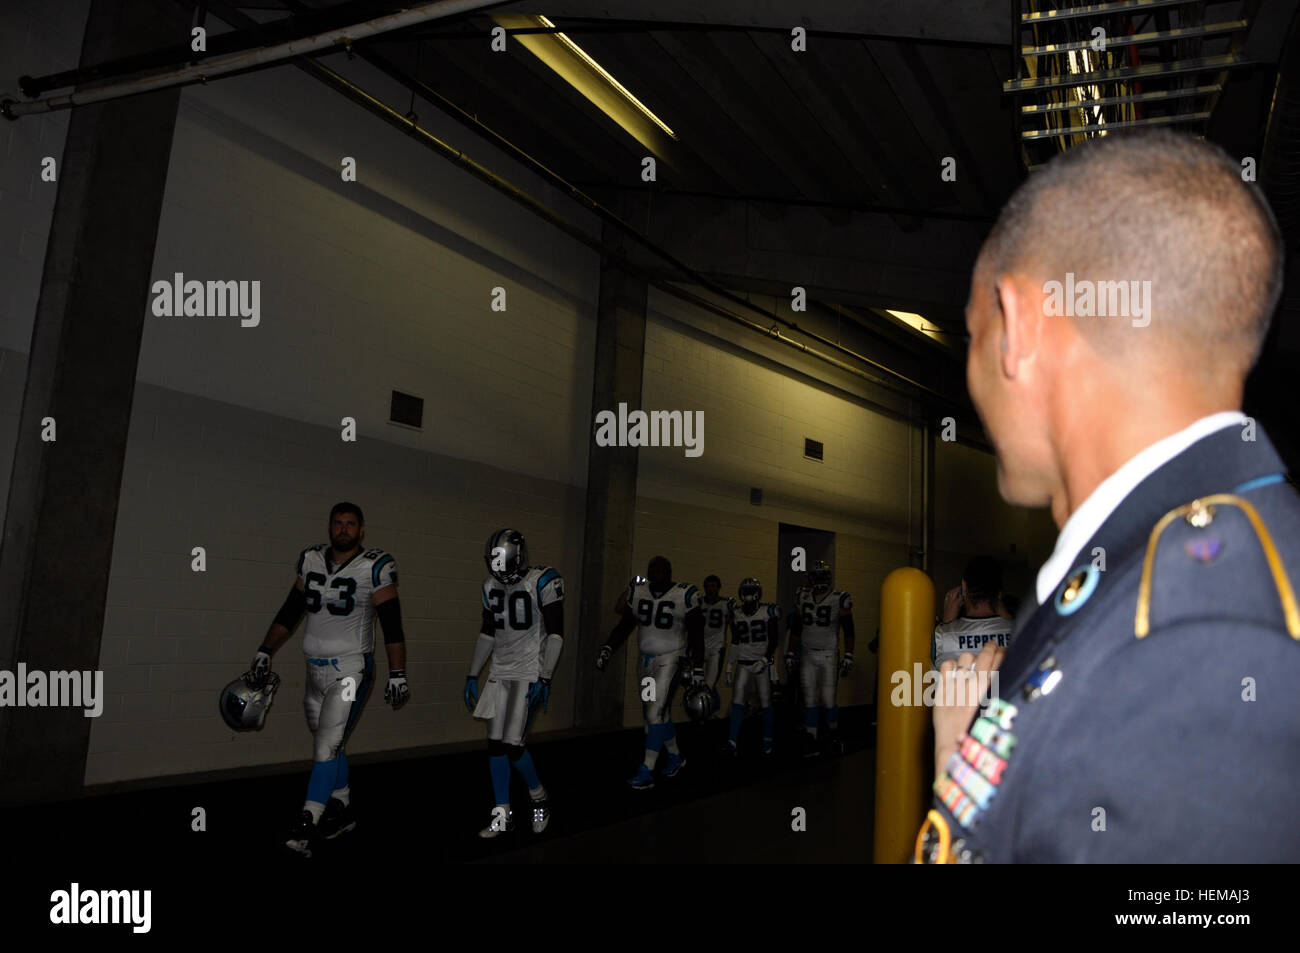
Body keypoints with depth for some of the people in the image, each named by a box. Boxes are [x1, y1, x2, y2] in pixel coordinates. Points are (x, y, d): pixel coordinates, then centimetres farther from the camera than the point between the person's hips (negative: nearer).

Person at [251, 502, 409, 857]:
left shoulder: (375, 568, -10)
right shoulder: (311, 560, 6)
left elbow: (392, 625, -10)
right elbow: (290, 611, 15)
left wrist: (397, 674, -12)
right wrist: (265, 651, 13)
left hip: (351, 670, -6)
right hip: (316, 668, 6)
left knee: (327, 747, -10)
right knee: (329, 745, 15)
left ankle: (306, 826, -5)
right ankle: (342, 811, 30)